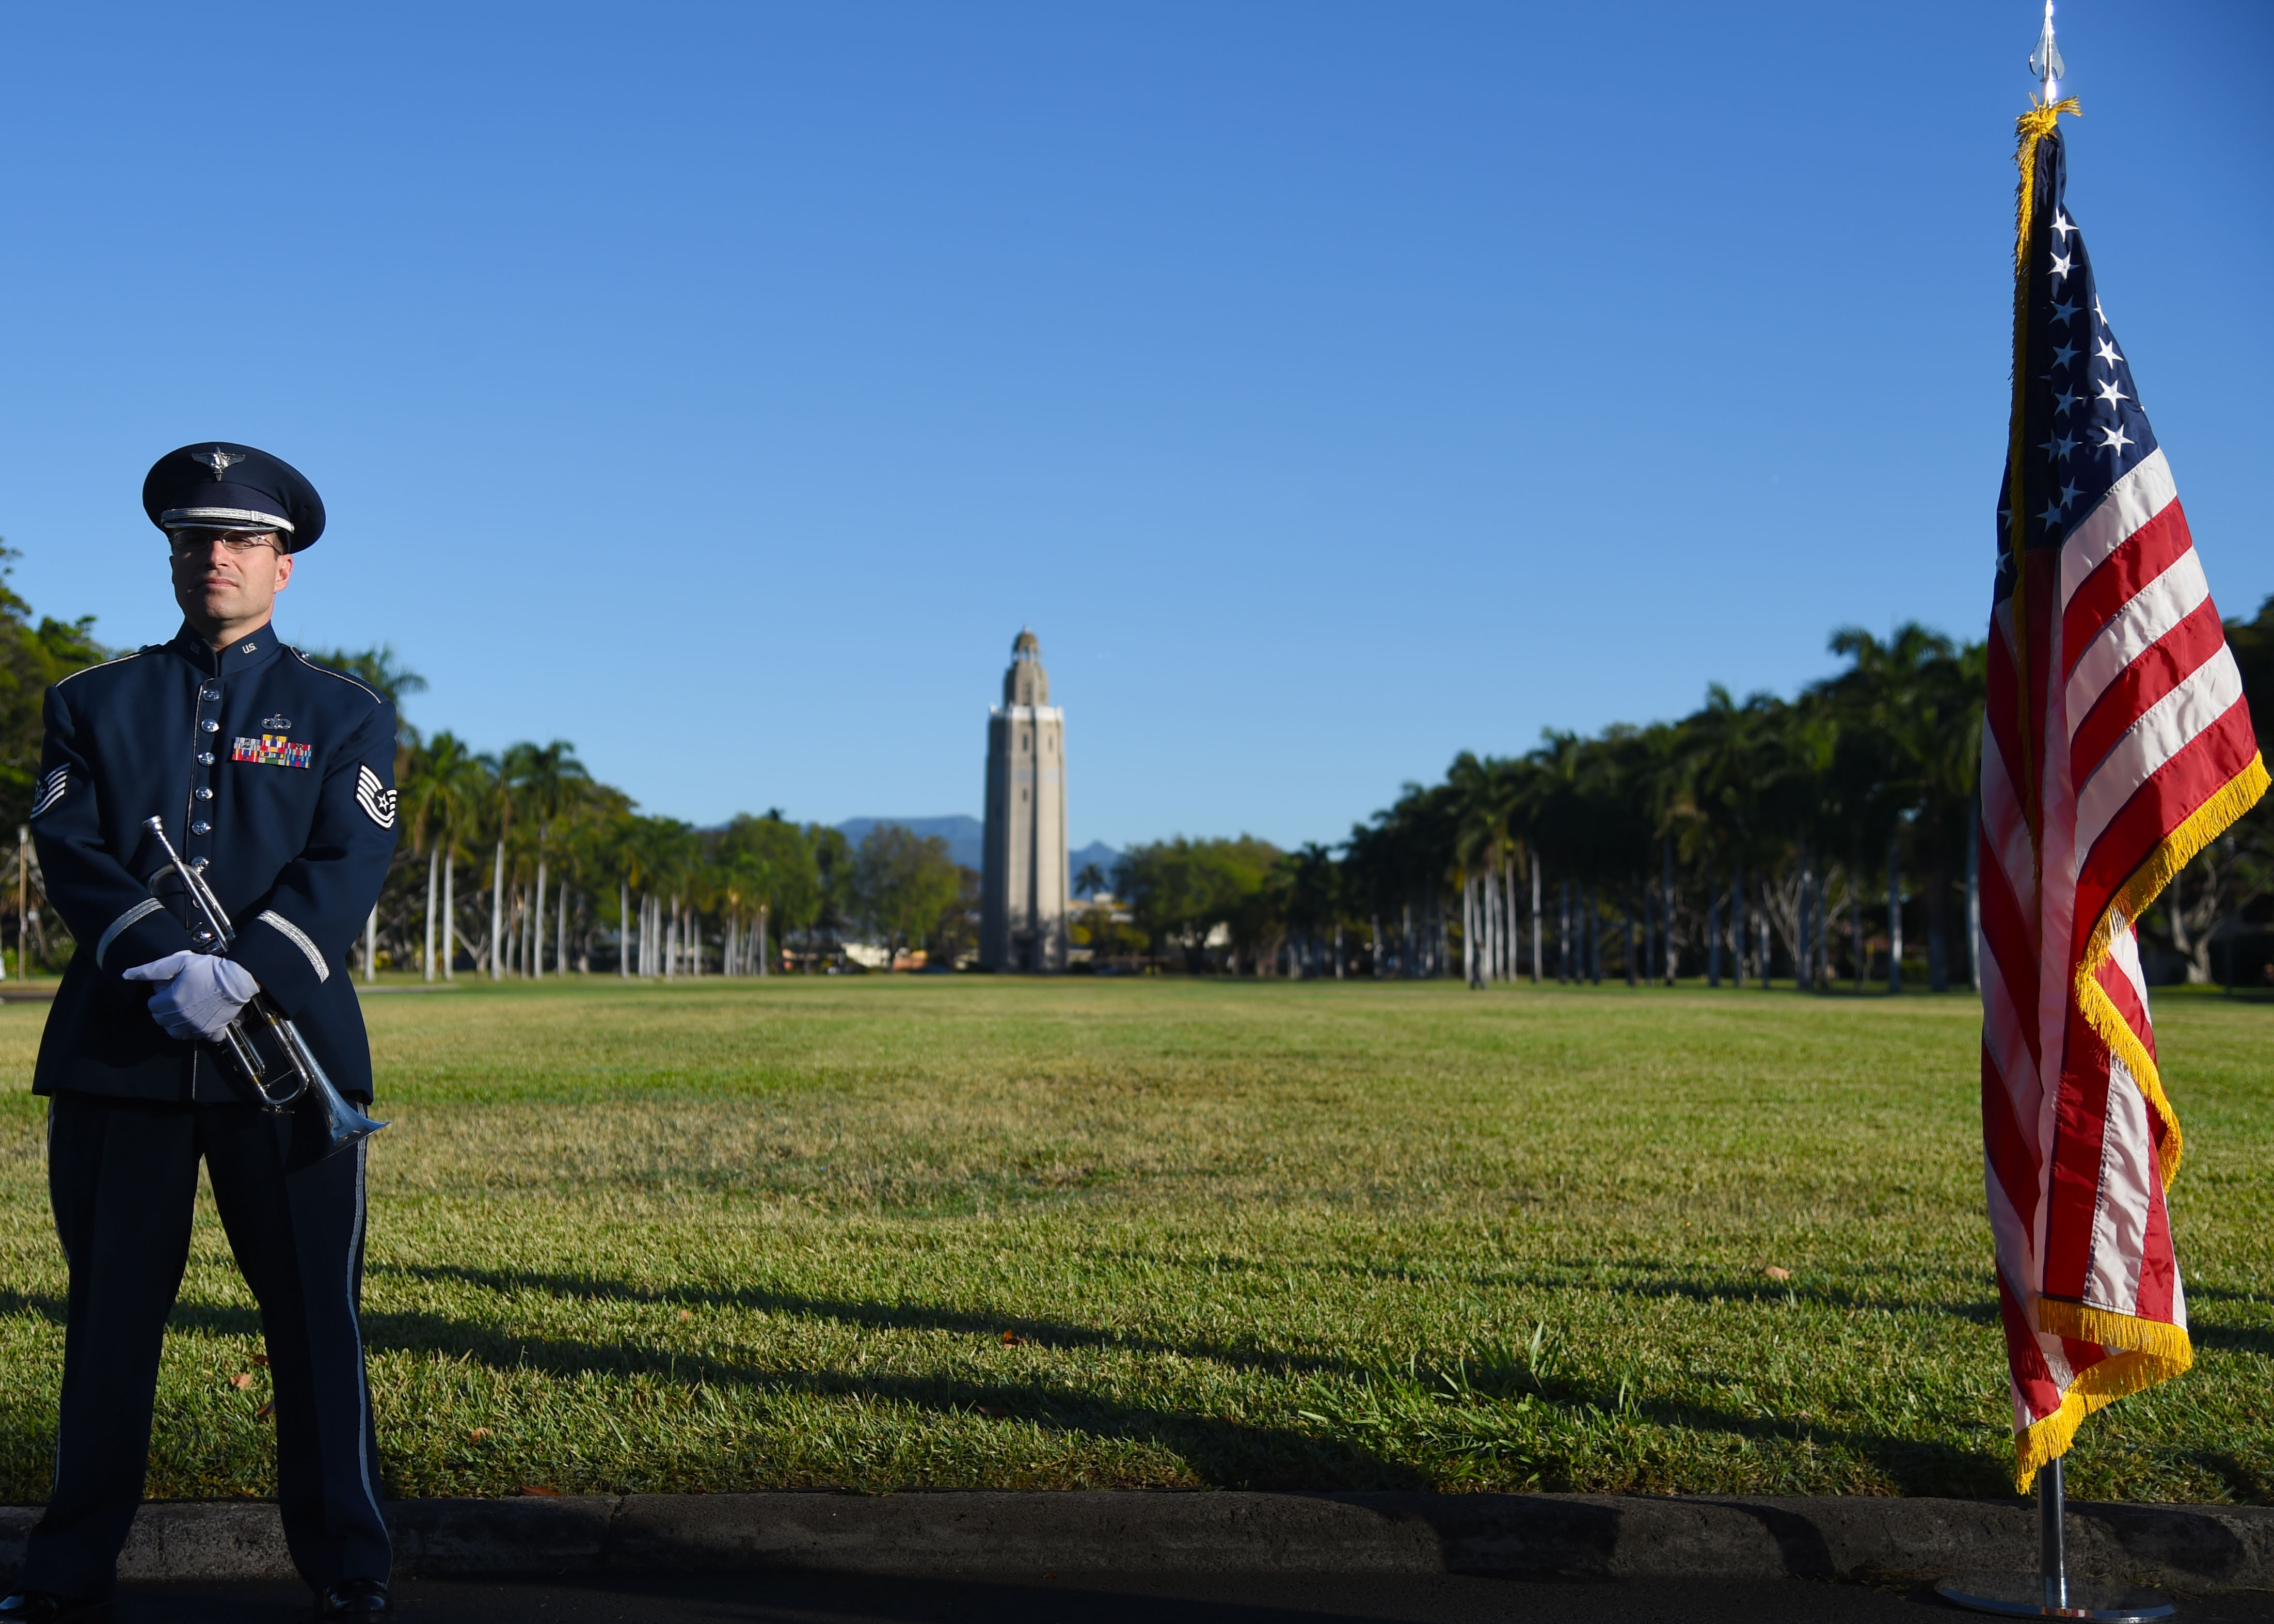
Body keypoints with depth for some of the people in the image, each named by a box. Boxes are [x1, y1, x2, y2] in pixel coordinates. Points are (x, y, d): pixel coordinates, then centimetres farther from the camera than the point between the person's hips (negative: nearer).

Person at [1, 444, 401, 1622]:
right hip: (118, 1049, 1)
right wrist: (164, 960, -17)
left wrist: (246, 970, -20)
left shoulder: (346, 716, 10)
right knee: (109, 1314, 8)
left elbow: (348, 868, -3)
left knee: (316, 1316, 2)